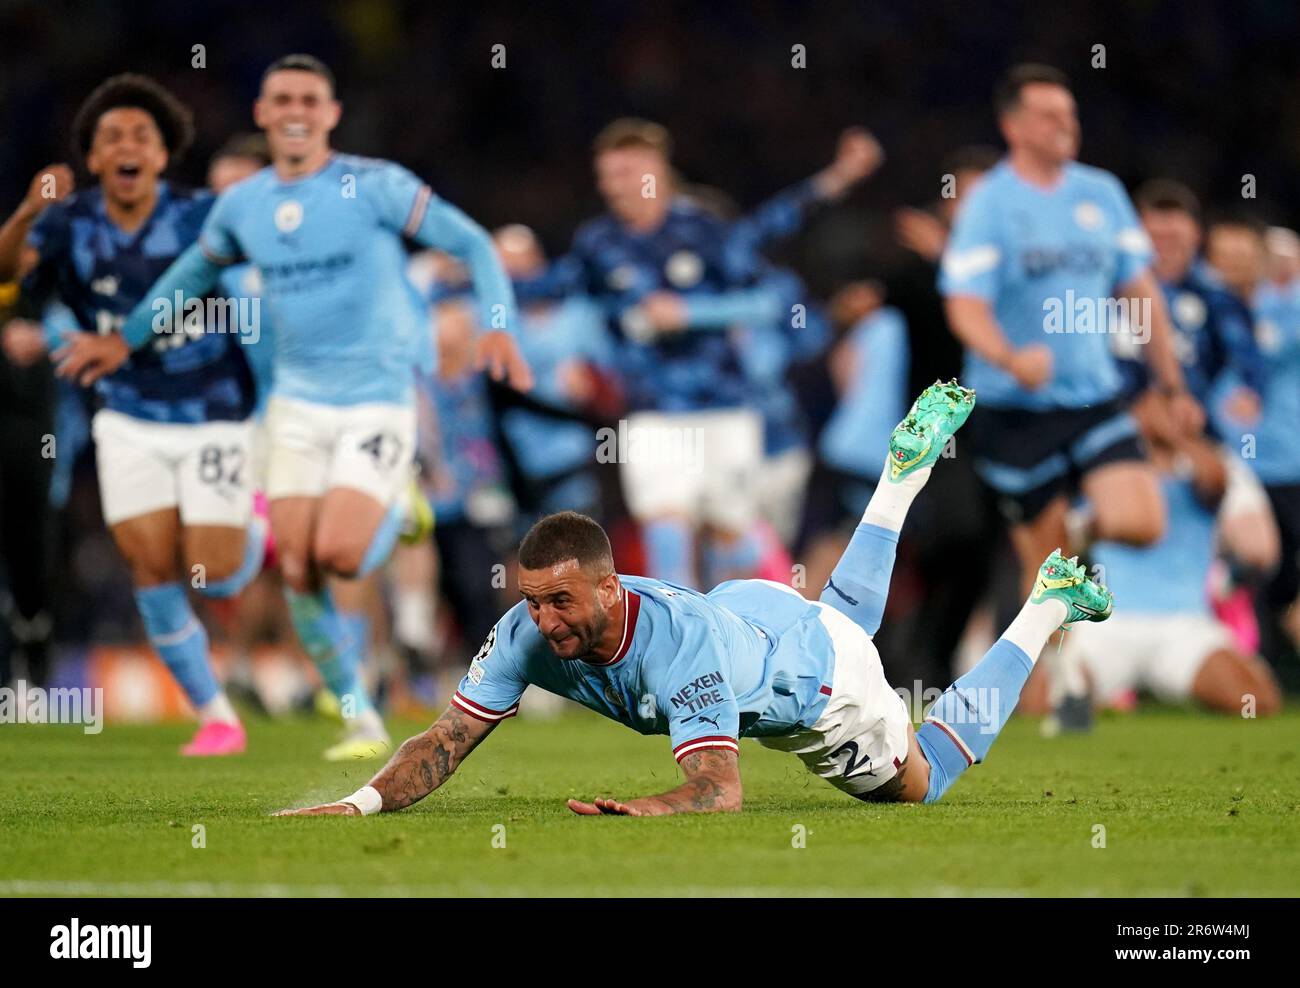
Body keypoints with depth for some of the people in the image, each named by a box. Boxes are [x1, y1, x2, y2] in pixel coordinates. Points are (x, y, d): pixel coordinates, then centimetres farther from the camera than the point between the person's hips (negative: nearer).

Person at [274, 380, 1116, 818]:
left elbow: (722, 791, -56)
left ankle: (1051, 605, 32)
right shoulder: (527, 635, -34)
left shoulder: (681, 641, -50)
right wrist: (360, 805, -52)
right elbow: (449, 739, -33)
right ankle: (906, 468, 55)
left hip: (820, 686, -6)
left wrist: (644, 809, -77)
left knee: (921, 780, 21)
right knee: (847, 605, 39)